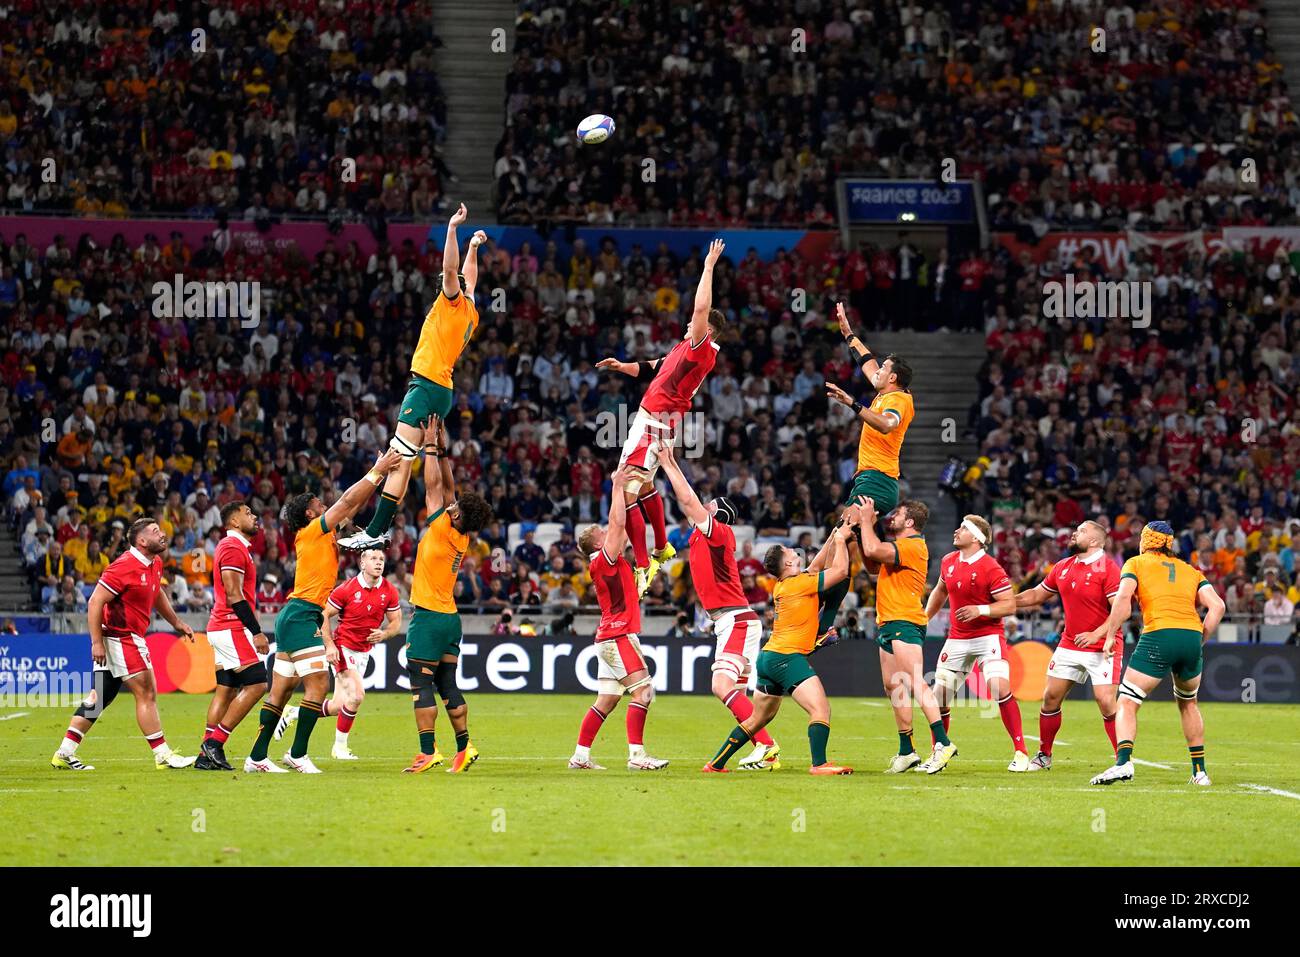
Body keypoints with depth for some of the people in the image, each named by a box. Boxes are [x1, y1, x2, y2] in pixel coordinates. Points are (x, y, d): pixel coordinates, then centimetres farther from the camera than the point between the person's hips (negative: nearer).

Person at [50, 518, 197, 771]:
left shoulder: (155, 563, 10)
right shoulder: (125, 566, -20)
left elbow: (157, 594, 30)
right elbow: (95, 602, -21)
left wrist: (176, 623, 31)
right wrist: (97, 642, -23)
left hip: (130, 638, 10)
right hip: (121, 637, -10)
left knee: (100, 697, 11)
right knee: (146, 694, -4)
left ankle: (64, 754, 13)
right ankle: (163, 755, 4)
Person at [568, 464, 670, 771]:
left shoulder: (605, 563, 16)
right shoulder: (605, 559, -9)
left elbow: (622, 525, 25)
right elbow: (618, 523, -16)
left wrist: (622, 485, 25)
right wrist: (618, 486, -10)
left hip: (610, 638, 10)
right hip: (619, 635, -10)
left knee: (606, 701, 9)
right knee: (643, 691, -14)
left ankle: (580, 756, 7)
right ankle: (637, 755, -21)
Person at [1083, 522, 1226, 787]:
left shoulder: (1136, 563, 13)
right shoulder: (1191, 571, 23)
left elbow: (1123, 598, -6)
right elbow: (1217, 606, 10)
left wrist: (1109, 635, -1)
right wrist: (1200, 641, 15)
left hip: (1158, 636, -4)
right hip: (1192, 635, 4)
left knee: (1127, 703, -1)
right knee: (1188, 703, 26)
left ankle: (1123, 761, -24)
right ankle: (1200, 771, 23)